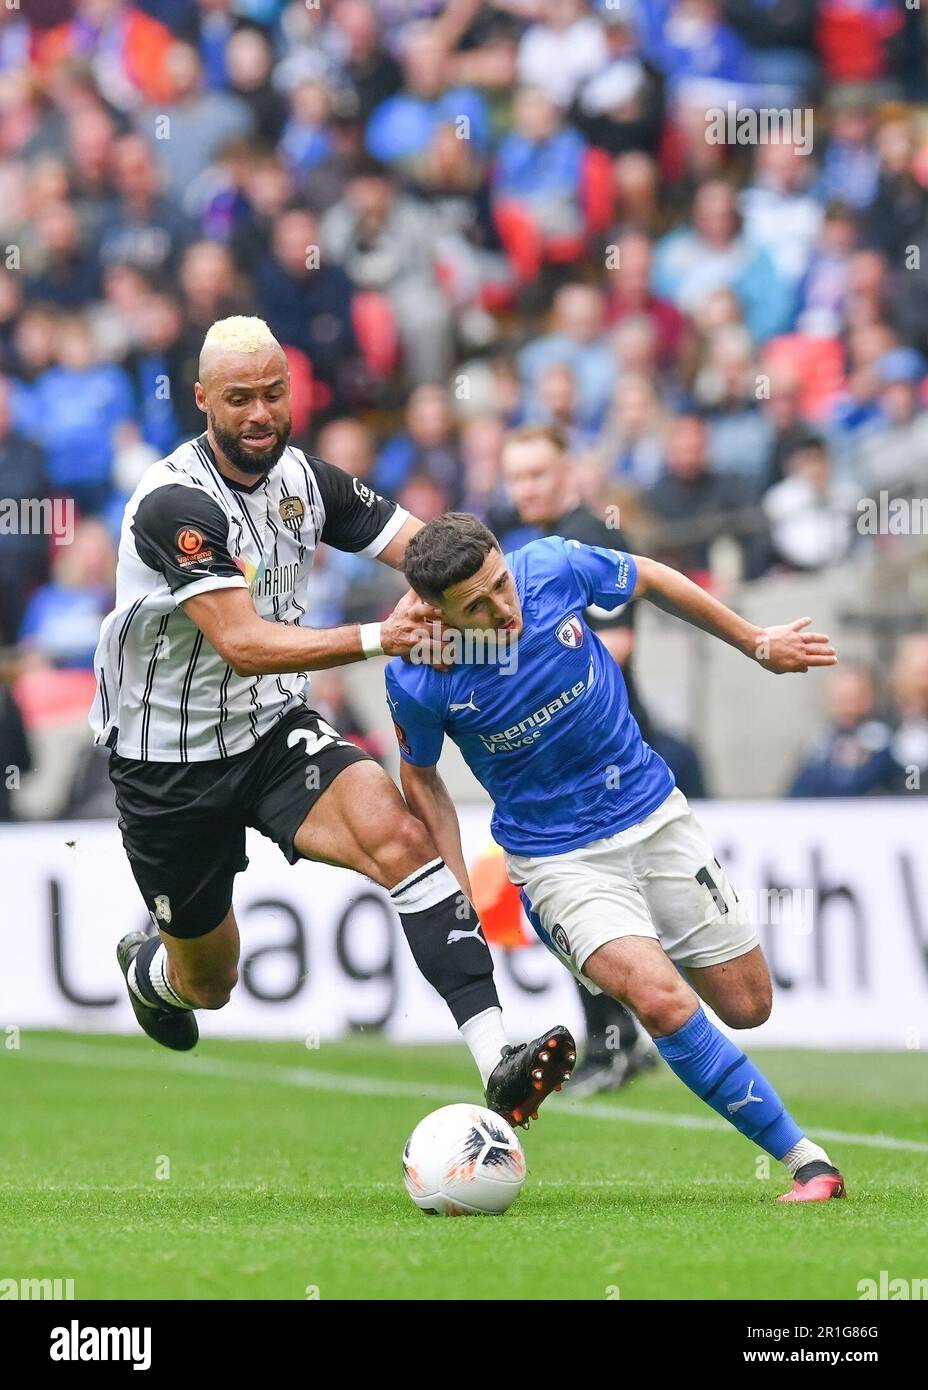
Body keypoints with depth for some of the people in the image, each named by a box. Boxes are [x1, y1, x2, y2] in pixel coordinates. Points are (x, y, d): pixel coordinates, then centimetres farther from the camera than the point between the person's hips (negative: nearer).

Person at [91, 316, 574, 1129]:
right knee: (209, 984, 11)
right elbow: (242, 643, -32)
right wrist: (375, 639, -43)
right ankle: (148, 967, 51)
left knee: (397, 835, -27)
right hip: (169, 766, -4)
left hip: (275, 733, 4)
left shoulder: (304, 479, -3)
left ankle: (497, 1060, -36)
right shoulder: (175, 502, -24)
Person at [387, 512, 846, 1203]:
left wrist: (757, 643, 14)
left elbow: (653, 580, 3)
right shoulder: (418, 683, -21)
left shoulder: (555, 567, -18)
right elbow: (421, 776, 0)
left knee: (747, 1007, 7)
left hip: (656, 815, 3)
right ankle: (806, 1159, -12)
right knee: (663, 1002, -24)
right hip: (558, 857, -3)